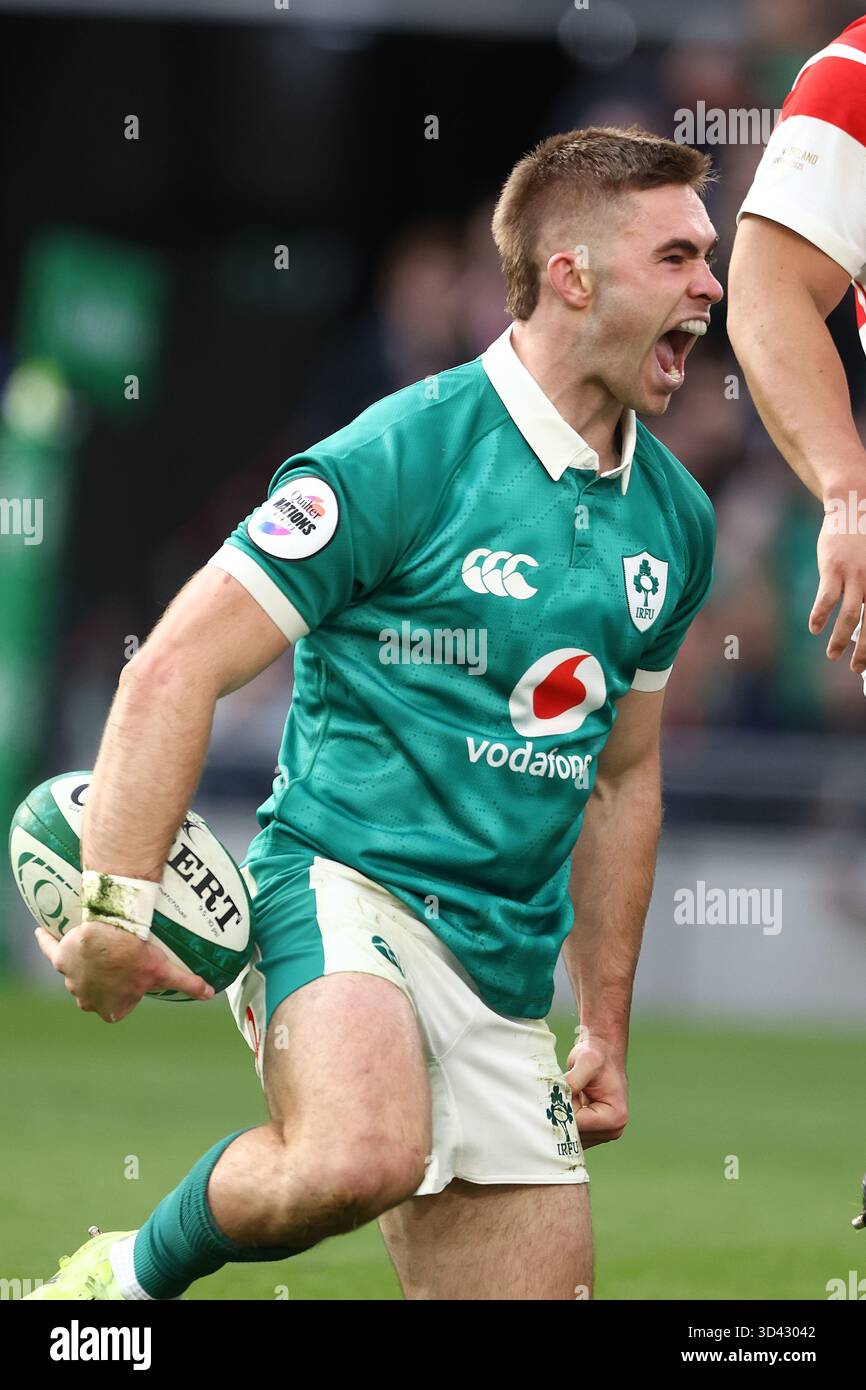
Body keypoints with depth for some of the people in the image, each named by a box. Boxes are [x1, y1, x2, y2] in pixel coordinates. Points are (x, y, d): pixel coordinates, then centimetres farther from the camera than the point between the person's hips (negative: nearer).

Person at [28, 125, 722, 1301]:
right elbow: (174, 672, -9)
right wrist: (115, 911, -13)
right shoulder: (401, 456, -9)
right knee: (362, 1157, -38)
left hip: (507, 970, 7)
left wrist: (607, 1031, 25)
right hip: (344, 883, -7)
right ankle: (130, 1278, -9)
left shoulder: (674, 515, 13)